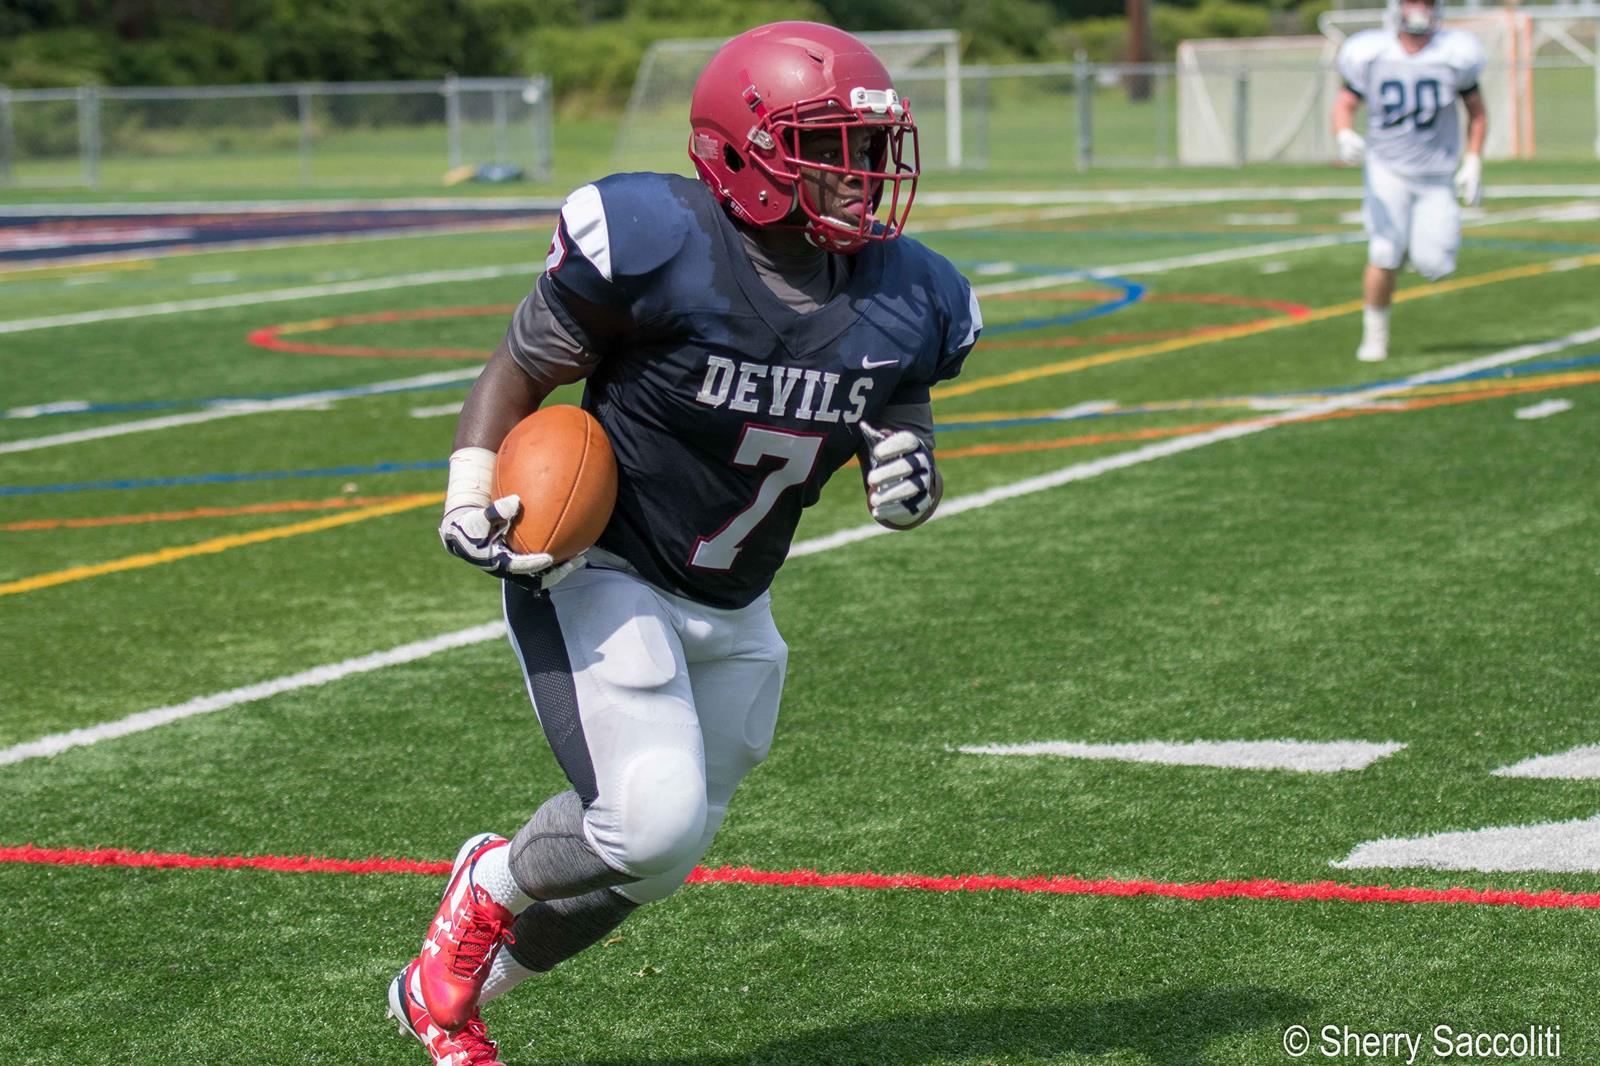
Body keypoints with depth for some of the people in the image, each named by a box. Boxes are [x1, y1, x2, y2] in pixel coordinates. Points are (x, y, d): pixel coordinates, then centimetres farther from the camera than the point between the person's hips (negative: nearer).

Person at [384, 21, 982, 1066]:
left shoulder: (904, 301, -5)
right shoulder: (659, 247, -22)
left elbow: (903, 427, 11)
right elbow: (522, 368, -8)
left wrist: (910, 475, -14)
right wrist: (471, 497, -23)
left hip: (730, 615, 7)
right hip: (599, 579, -7)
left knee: (655, 860, 12)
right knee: (653, 828, -22)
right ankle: (492, 884, 11)